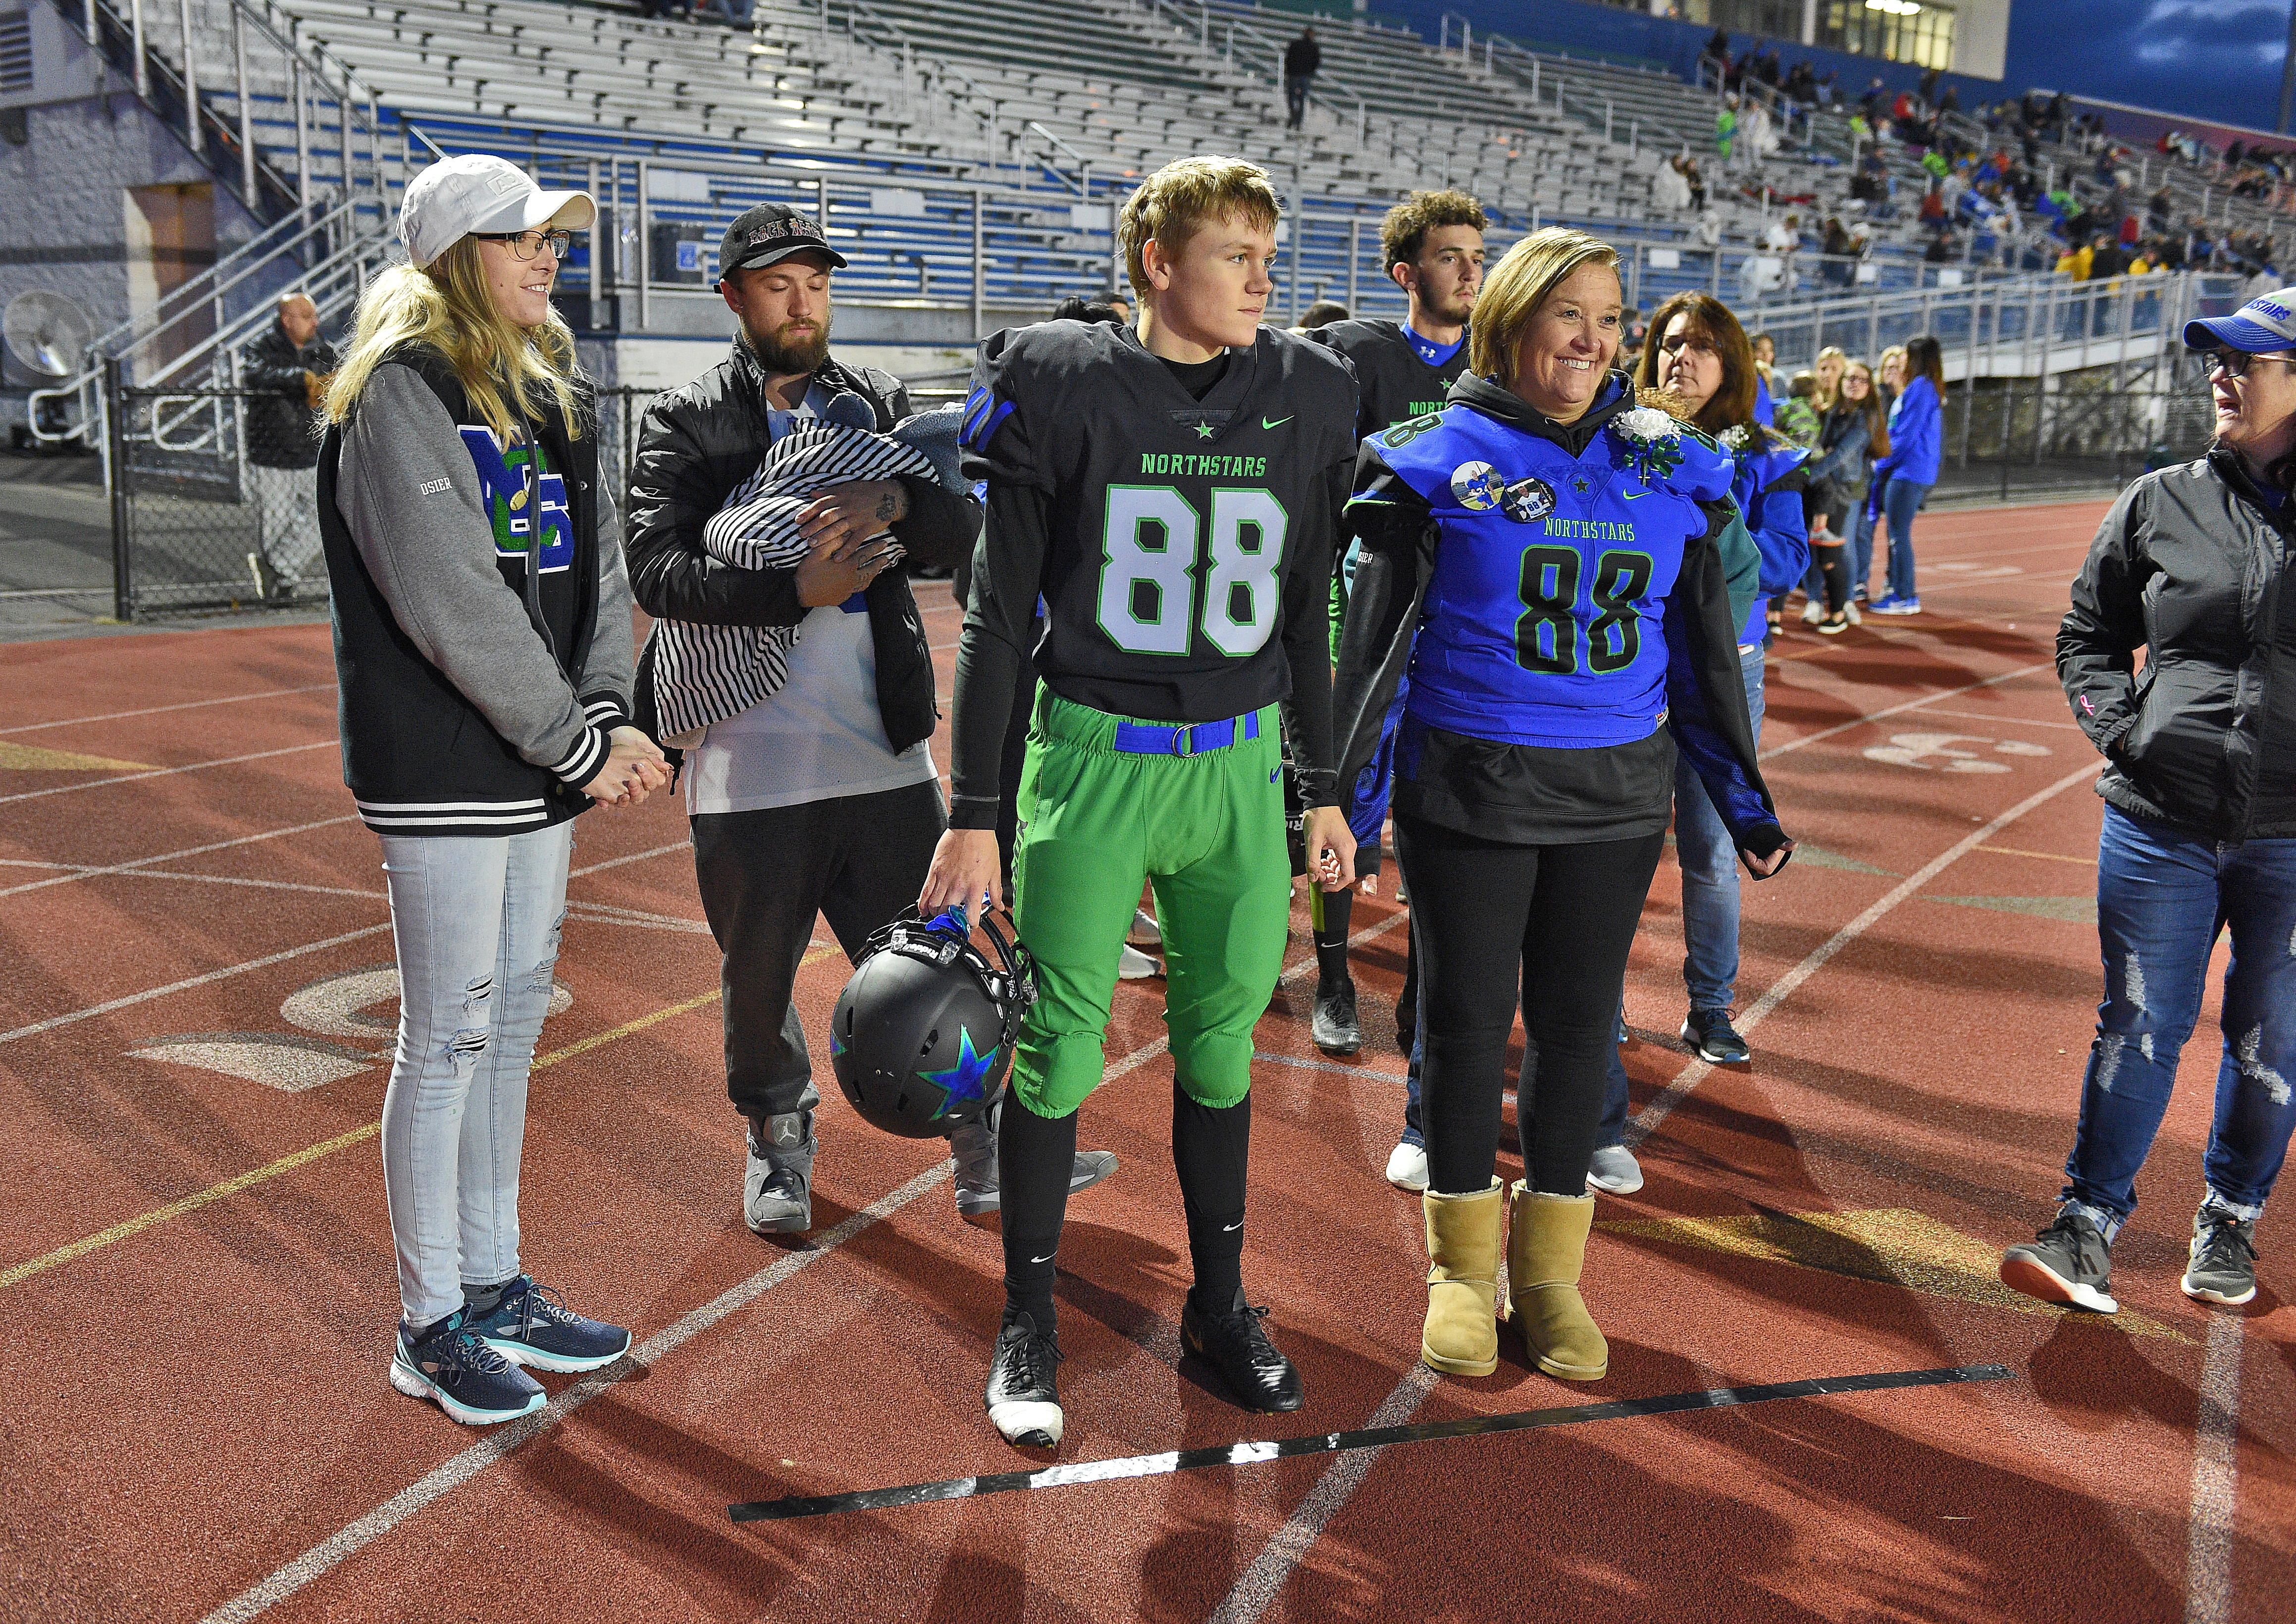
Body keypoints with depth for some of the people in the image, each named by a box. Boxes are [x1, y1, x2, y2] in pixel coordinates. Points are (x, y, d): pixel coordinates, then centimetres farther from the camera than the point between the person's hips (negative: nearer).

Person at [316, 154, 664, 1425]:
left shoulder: (550, 392, 15)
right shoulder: (401, 390, -11)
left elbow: (598, 572, 11)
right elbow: (450, 601, -19)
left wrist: (607, 719, -4)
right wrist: (579, 743, -17)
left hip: (543, 764, 8)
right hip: (440, 771, -8)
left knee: (512, 1024, 14)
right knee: (447, 1038, -1)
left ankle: (494, 1288, 27)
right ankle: (431, 1323, 14)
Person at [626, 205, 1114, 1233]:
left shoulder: (877, 407, 10)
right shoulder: (684, 424, 2)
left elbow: (966, 532, -1)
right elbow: (657, 571, -12)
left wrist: (892, 500, -21)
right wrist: (797, 590, -20)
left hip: (883, 750, 1)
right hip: (749, 761, -1)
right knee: (758, 975, 14)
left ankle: (987, 1161, 16)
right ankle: (778, 1141, 37)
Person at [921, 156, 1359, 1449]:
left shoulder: (1307, 399, 6)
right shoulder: (1064, 390, -5)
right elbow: (999, 619, -3)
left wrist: (1324, 791, 15)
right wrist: (974, 814, -5)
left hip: (1241, 765, 3)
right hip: (1093, 759, -3)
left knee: (1222, 1041, 11)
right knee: (1061, 1046, 2)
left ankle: (1221, 1303, 28)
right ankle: (1031, 1324, 19)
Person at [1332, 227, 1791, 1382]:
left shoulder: (1664, 468, 7)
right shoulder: (1444, 458, -3)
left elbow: (1704, 649, 13)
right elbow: (1373, 632, -2)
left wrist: (1746, 799, 13)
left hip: (1615, 800, 3)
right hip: (1469, 796, -3)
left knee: (1577, 1024, 9)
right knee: (1467, 1023, 6)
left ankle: (1551, 1271, 25)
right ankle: (1464, 1269, 24)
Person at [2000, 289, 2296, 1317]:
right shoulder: (2160, 505, 4)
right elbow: (2087, 636, 14)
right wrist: (2120, 730, -1)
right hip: (2161, 823, 1)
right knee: (2140, 1028, 4)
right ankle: (2087, 1225, 13)